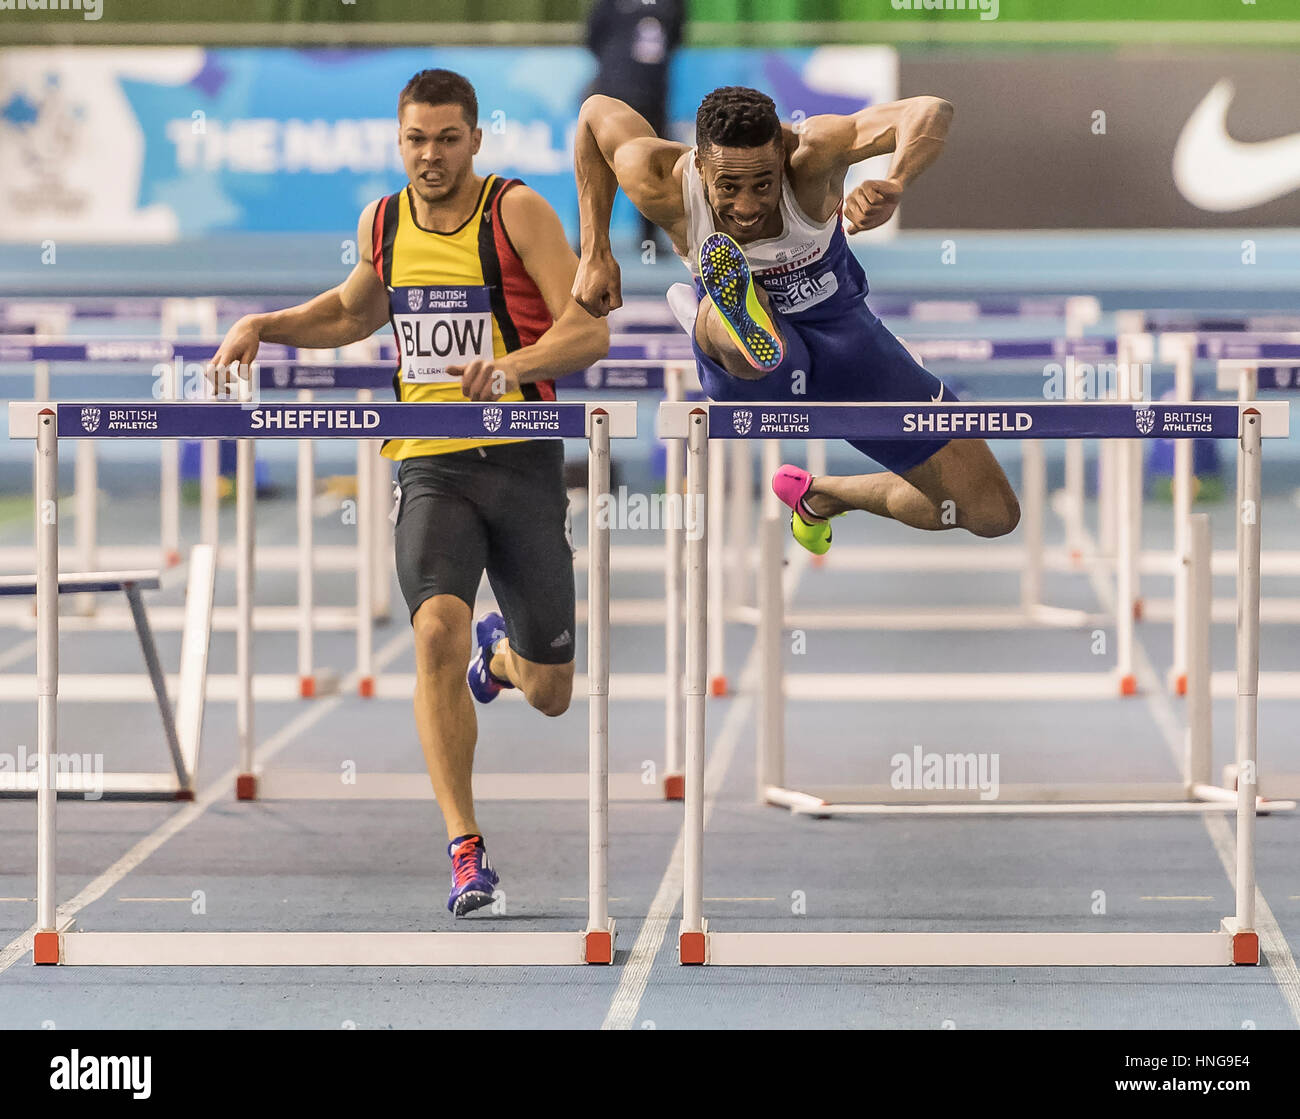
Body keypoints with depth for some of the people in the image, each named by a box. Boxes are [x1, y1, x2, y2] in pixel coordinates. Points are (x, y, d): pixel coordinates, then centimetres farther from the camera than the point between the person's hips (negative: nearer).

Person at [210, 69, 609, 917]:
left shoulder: (517, 211, -7)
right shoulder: (382, 225, 8)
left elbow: (590, 331, -15)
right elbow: (354, 313, 30)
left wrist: (512, 367, -32)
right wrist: (266, 326, 14)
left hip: (522, 462, -2)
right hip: (430, 466, 2)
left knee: (550, 695, 5)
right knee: (437, 629, -26)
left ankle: (502, 654, 46)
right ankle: (465, 848, -20)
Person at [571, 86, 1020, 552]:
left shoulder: (809, 155, -30)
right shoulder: (664, 188, -26)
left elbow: (931, 112, -43)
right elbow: (597, 111, -5)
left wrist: (893, 185, -63)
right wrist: (595, 255, -5)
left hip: (840, 333, 2)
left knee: (994, 514, 1)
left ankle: (822, 497, 23)